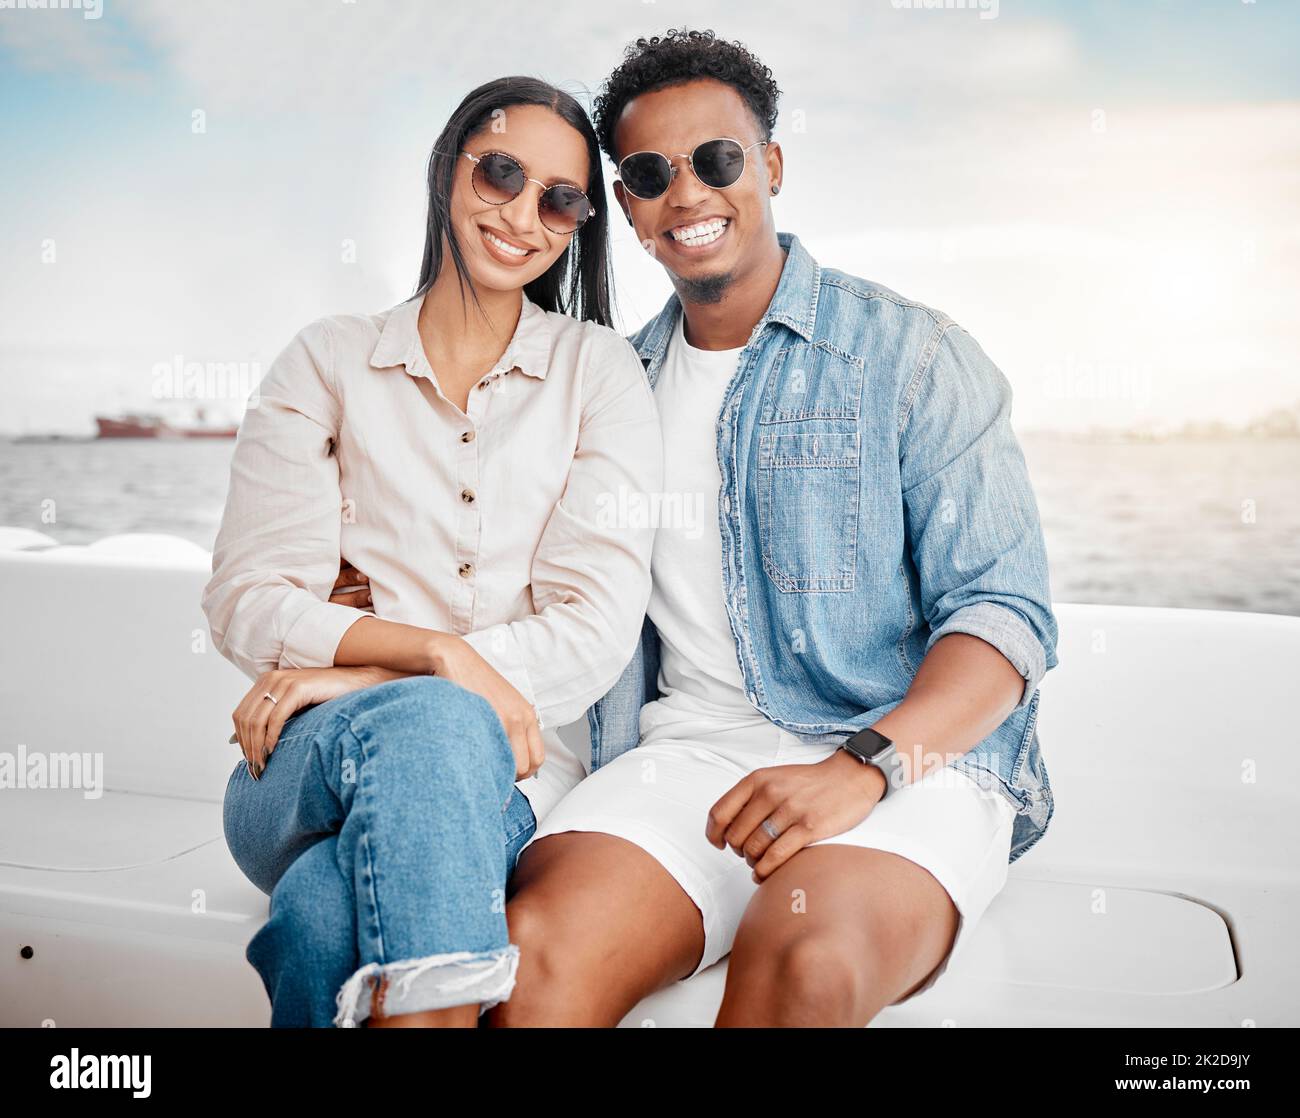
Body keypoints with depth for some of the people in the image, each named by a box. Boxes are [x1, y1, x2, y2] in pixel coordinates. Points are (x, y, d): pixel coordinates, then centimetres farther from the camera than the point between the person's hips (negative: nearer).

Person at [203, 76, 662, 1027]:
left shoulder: (598, 369, 7)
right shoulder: (329, 360, 10)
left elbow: (596, 628, -4)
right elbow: (248, 601, 1)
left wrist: (364, 676, -13)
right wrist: (435, 652, -17)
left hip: (508, 768, -1)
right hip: (304, 772, 2)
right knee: (428, 725, -35)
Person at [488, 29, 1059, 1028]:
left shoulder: (912, 356, 2)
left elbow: (1007, 611, -4)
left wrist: (862, 764, -21)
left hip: (915, 755, -2)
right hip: (692, 745, 3)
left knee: (804, 960, -35)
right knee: (535, 948, -27)